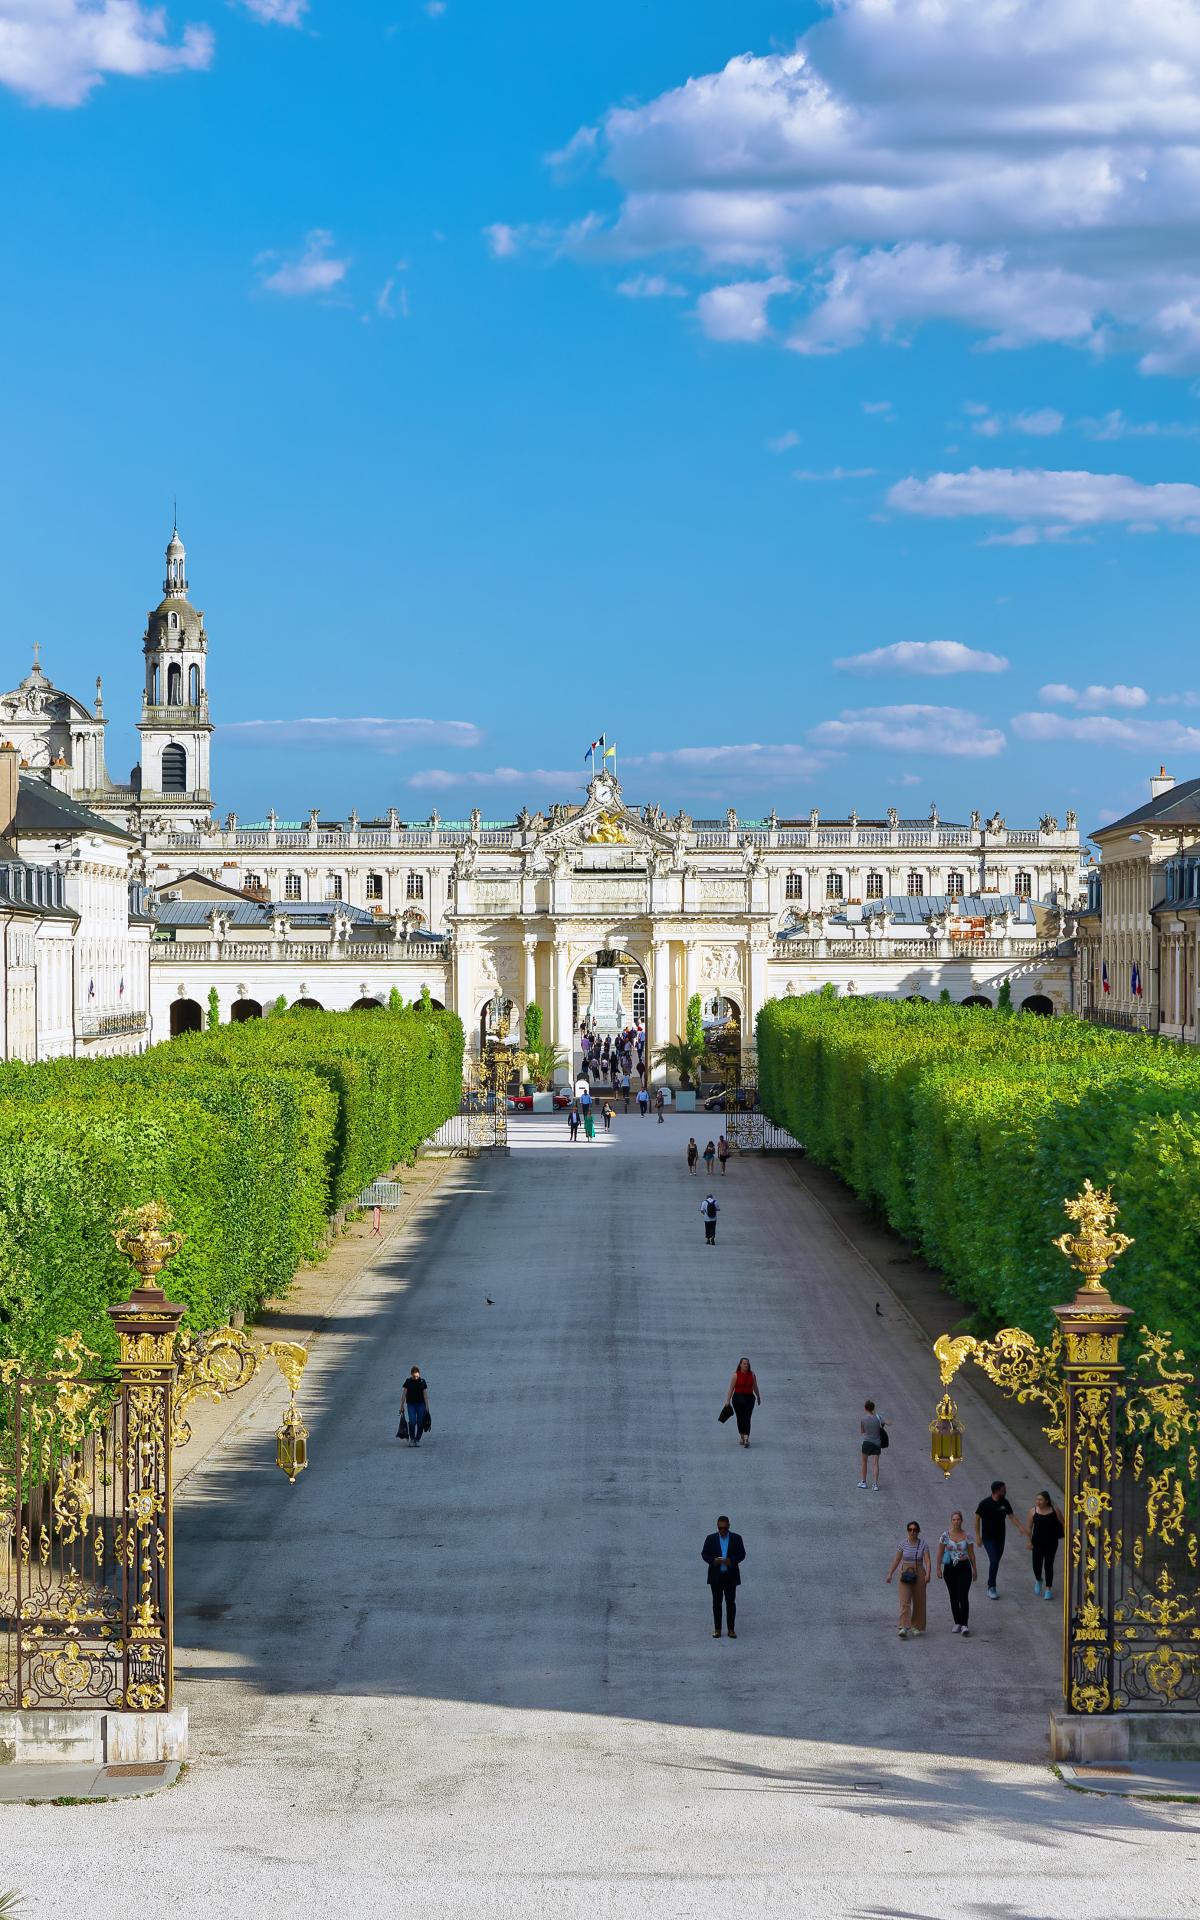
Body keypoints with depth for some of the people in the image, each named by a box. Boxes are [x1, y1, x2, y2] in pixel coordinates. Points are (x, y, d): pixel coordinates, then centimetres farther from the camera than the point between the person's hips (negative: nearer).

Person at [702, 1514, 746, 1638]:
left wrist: (732, 1560, -16)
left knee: (731, 1602, 2)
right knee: (717, 1602, 3)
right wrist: (713, 1560, -16)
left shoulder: (736, 1538, 1)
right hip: (716, 1576, 0)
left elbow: (742, 1554, 1)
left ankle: (730, 1629, 8)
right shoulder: (711, 1539, 1)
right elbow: (704, 1554, 3)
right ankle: (717, 1629, 9)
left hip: (731, 1576, 0)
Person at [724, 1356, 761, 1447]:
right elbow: (731, 1388, -5)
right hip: (738, 1398, 0)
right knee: (740, 1418, 9)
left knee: (747, 1418, -10)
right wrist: (728, 1400, -8)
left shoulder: (752, 1375, 1)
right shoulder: (736, 1375, -5)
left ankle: (746, 1439, -18)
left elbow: (755, 1387, 13)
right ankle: (742, 1437, 27)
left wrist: (758, 1397, 23)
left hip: (749, 1398, 0)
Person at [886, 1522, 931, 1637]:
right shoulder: (903, 1544, 1)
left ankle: (917, 1626, 26)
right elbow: (896, 1560, 6)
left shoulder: (923, 1544, -2)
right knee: (905, 1601, -11)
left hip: (919, 1574, 0)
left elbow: (927, 1561, -9)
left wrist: (928, 1574, -24)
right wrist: (890, 1574, 1)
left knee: (919, 1601, 9)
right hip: (905, 1574, 0)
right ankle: (904, 1628, -18)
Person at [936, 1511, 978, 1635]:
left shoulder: (967, 1536, -3)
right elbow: (940, 1553, 4)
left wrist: (974, 1569, 9)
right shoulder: (945, 1535, -2)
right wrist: (939, 1568, 0)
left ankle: (965, 1625, -12)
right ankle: (957, 1623, 20)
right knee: (954, 1597, 9)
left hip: (964, 1568, -2)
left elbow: (971, 1554, 5)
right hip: (950, 1568, 2)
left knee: (964, 1597, -10)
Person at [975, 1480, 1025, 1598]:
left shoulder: (1004, 1503, 1)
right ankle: (991, 1588, -8)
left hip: (1000, 1538, 5)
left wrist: (1020, 1527, -14)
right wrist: (977, 1536, -8)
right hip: (988, 1538, -5)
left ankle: (991, 1587, 23)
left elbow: (1011, 1516, 3)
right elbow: (977, 1518, -6)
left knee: (996, 1562, 10)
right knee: (994, 1561, -15)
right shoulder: (985, 1504, -14)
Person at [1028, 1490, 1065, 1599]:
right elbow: (1030, 1527, 1)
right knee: (1037, 1565, 2)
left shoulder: (1055, 1510, -6)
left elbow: (1063, 1524, 4)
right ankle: (1038, 1580, 35)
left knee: (1048, 1565, -3)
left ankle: (1048, 1589, 6)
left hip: (1051, 1542, -1)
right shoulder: (1033, 1511, -4)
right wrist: (1030, 1541, 0)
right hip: (1037, 1542, 1)